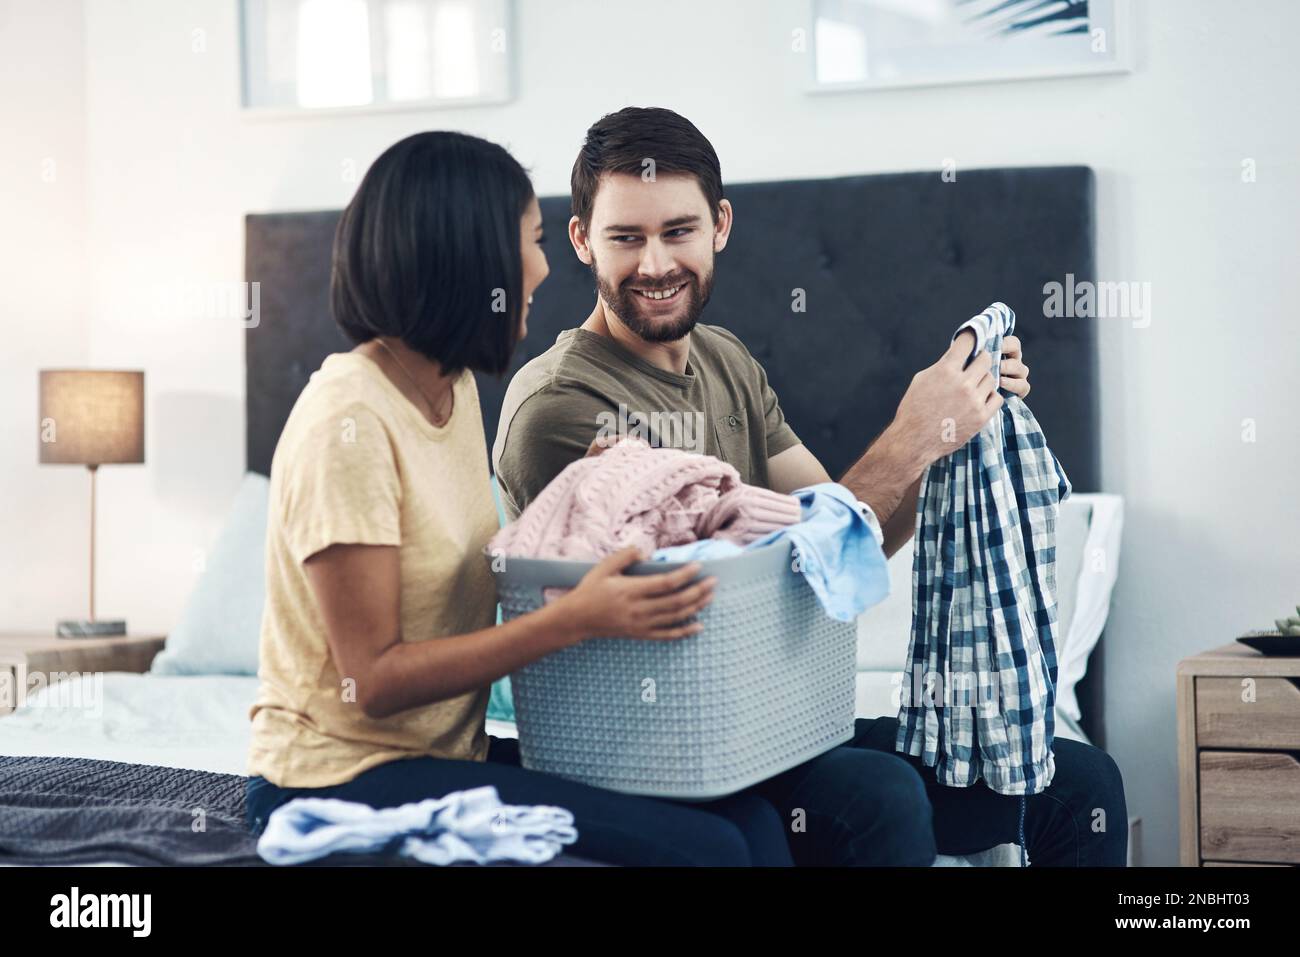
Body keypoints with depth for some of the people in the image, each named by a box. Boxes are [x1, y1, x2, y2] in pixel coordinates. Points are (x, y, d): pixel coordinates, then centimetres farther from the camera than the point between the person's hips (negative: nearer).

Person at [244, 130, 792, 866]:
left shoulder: (456, 386, 8)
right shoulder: (348, 419, -18)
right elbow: (373, 679, -19)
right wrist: (575, 620, -25)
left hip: (452, 751, 8)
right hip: (344, 776, -8)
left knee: (748, 816, -8)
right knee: (705, 847, -20)